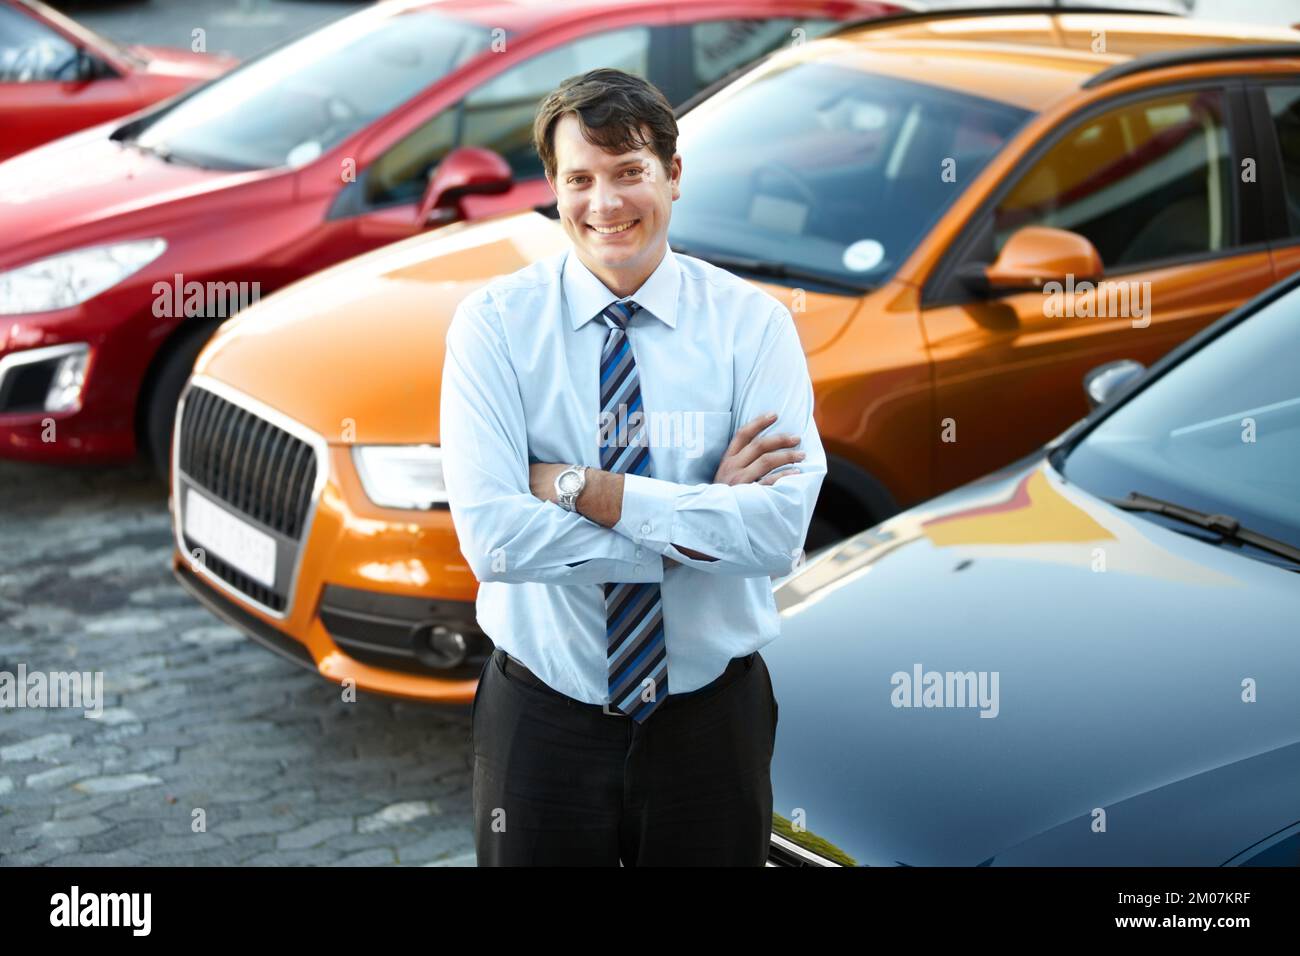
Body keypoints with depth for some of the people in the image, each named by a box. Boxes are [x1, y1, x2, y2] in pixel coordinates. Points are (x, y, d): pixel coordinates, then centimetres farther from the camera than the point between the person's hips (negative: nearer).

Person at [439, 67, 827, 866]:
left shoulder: (752, 323, -7)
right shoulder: (495, 323, -9)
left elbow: (780, 531, -19)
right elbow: (493, 535, -20)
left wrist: (585, 488, -22)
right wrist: (704, 517, -19)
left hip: (711, 717, 1)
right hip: (543, 718, 0)